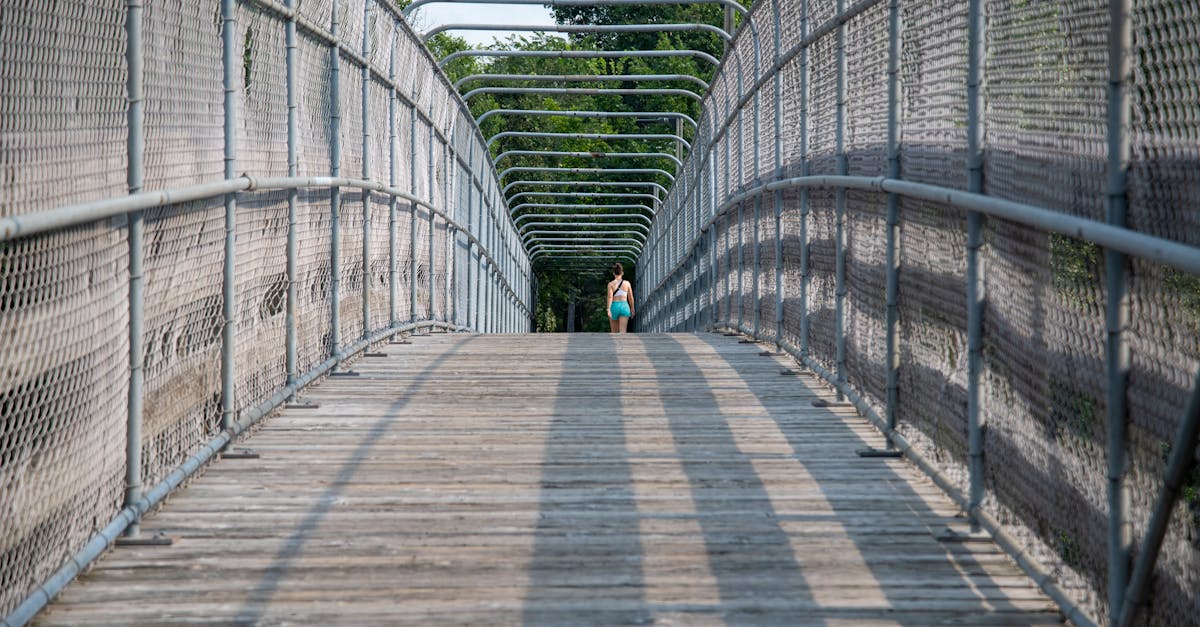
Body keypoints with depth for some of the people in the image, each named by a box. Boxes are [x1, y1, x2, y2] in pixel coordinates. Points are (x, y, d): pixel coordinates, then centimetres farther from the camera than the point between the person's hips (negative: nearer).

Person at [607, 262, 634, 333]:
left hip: (614, 306, 0)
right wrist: (632, 309, 20)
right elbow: (631, 298, 8)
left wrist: (608, 309, -16)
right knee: (622, 331, -8)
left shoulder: (611, 284, -1)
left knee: (615, 332, 14)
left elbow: (610, 297, -11)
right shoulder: (627, 283, 4)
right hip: (624, 306, 0)